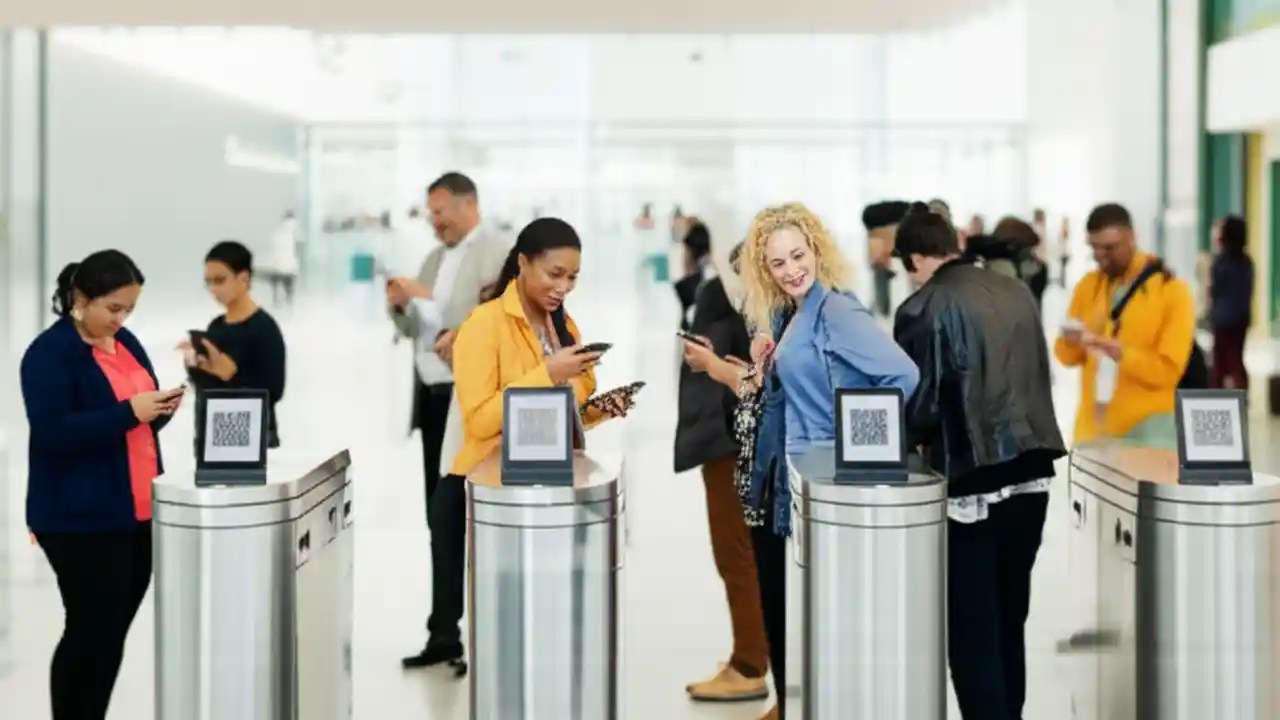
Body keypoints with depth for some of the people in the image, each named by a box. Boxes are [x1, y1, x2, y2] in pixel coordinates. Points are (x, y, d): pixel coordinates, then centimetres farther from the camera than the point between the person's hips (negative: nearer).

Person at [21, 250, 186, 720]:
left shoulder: (126, 343, 13)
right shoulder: (50, 352, -11)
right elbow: (52, 433, -20)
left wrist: (161, 409, -3)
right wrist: (130, 411, -24)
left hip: (134, 513, 8)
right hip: (82, 519, -8)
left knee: (113, 632, 12)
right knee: (91, 632, -4)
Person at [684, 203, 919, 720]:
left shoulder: (838, 311, -15)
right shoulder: (782, 315, 11)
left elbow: (904, 376, -24)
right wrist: (757, 369, -1)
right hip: (778, 482, 9)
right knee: (776, 605, 14)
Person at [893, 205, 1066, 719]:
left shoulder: (923, 308, -8)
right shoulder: (1017, 292, 10)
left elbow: (920, 403, -9)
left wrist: (910, 438, 13)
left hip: (971, 480, -6)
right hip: (1031, 471, 6)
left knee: (971, 627, 0)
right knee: (1009, 618, 15)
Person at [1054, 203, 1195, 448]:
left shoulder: (1171, 290, -6)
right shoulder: (1088, 285, 9)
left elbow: (1168, 370, -11)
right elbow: (1069, 357, 10)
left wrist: (1121, 354, -26)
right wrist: (1070, 343, -14)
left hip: (1147, 426, -4)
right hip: (1093, 425, 4)